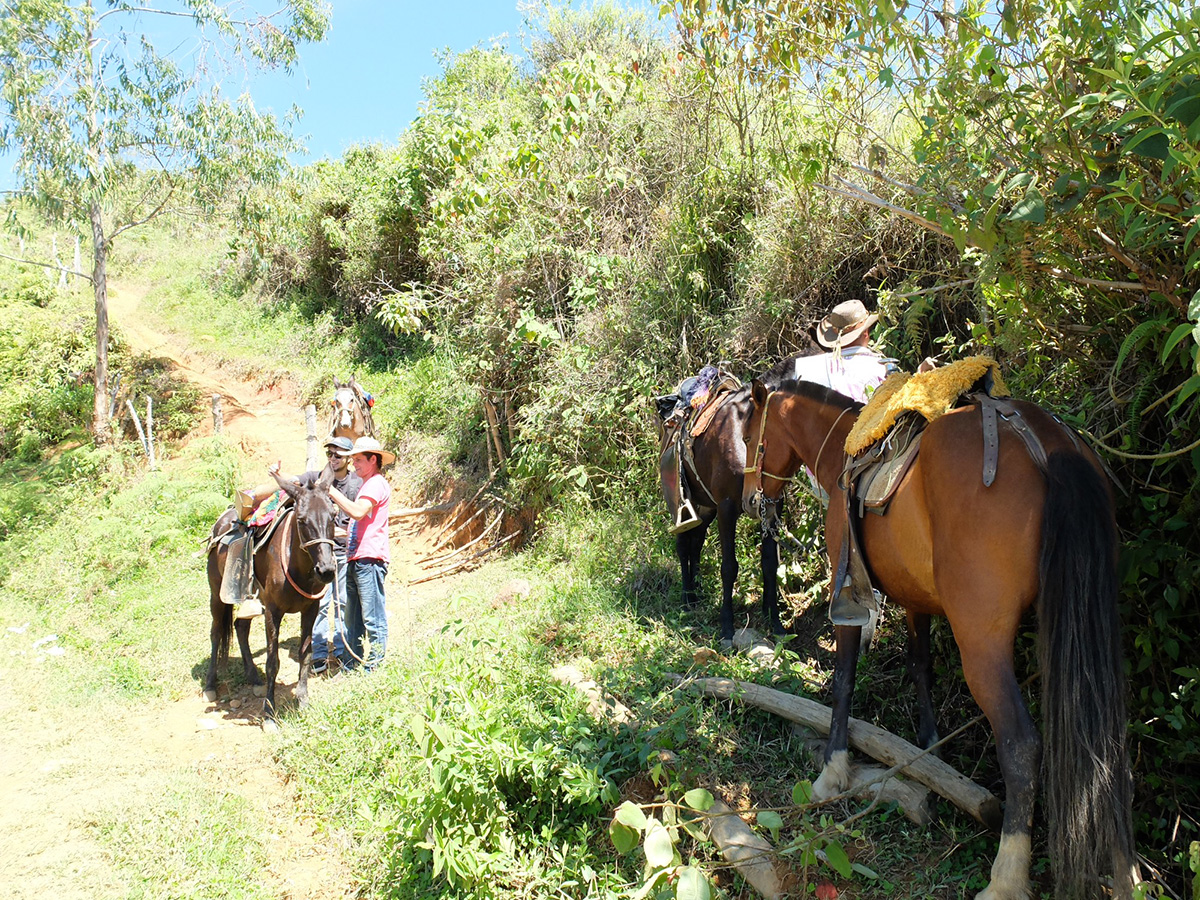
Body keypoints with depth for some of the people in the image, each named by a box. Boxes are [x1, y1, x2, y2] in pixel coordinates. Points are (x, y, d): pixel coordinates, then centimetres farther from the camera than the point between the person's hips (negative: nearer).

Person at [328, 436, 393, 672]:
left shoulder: (377, 484, -8)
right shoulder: (366, 485, 25)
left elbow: (358, 511, -23)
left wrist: (332, 491, -17)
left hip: (370, 559, -11)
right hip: (355, 559, 11)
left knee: (373, 618, -7)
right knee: (353, 619, 13)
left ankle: (374, 667, -4)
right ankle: (350, 666, 20)